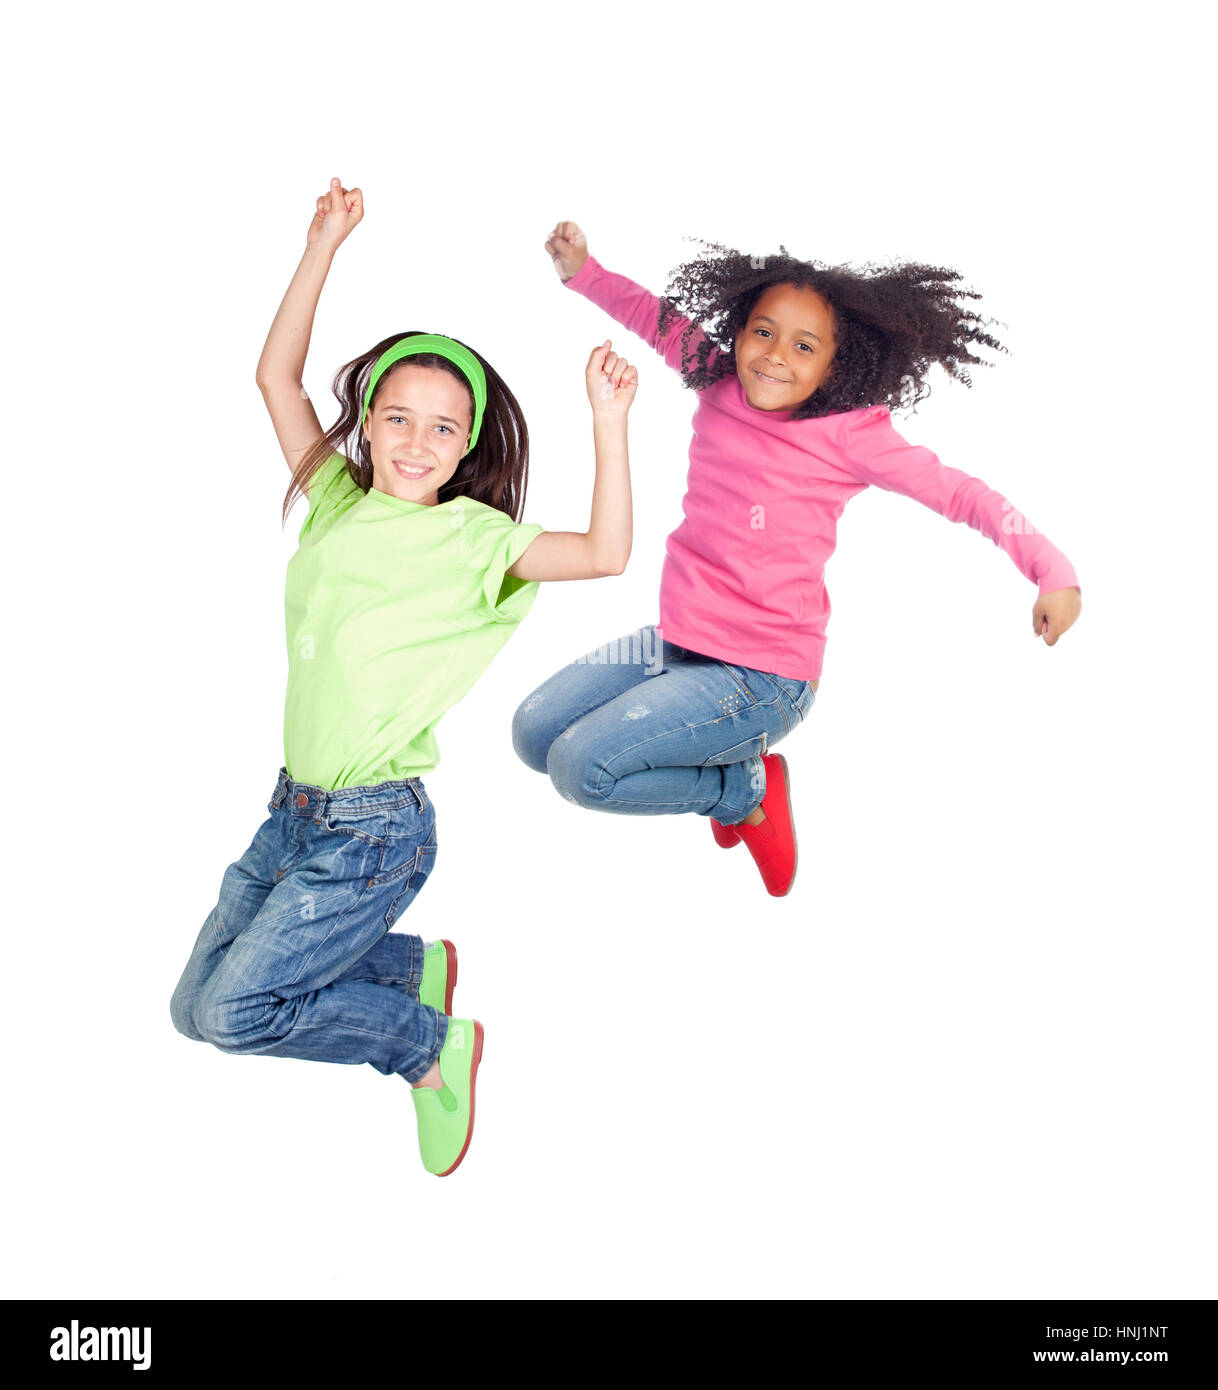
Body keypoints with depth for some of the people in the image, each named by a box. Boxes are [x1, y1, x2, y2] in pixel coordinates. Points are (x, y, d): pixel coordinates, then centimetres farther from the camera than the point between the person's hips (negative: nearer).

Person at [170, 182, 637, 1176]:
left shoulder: (469, 535, -12)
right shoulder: (340, 500, 4)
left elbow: (606, 554, -26)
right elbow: (277, 376, 6)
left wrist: (609, 422, -34)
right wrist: (324, 245, -1)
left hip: (373, 831, -7)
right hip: (296, 807, 7)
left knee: (232, 1011, -10)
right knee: (195, 1005, 13)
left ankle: (430, 1046, 9)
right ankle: (412, 964, 24)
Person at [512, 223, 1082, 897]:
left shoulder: (849, 434, -14)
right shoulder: (720, 386, 1)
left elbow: (959, 493, -15)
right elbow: (656, 315, 17)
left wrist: (1051, 568, -24)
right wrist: (582, 270, 6)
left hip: (760, 678, -7)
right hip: (673, 637, 7)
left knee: (580, 769, -19)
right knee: (534, 734, 11)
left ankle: (746, 789, 6)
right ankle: (729, 770, 19)